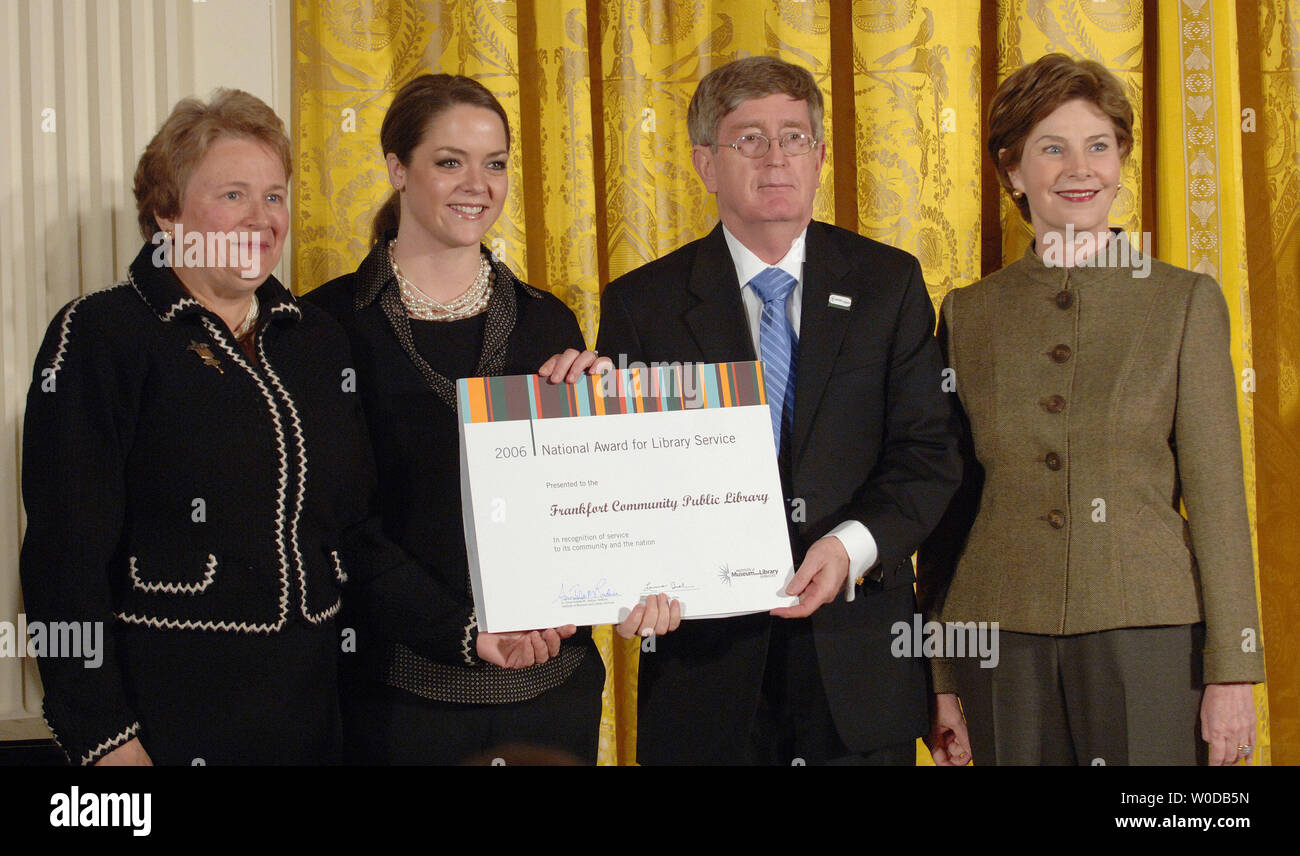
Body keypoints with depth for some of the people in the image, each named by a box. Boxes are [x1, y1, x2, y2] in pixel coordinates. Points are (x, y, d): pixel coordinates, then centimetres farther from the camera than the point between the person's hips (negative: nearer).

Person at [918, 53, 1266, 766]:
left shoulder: (1187, 301, 3)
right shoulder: (968, 314, 8)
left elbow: (1216, 494, 1)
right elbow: (949, 503, 10)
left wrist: (1231, 672, -4)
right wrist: (939, 678, 8)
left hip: (1145, 629, -1)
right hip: (1005, 639, 2)